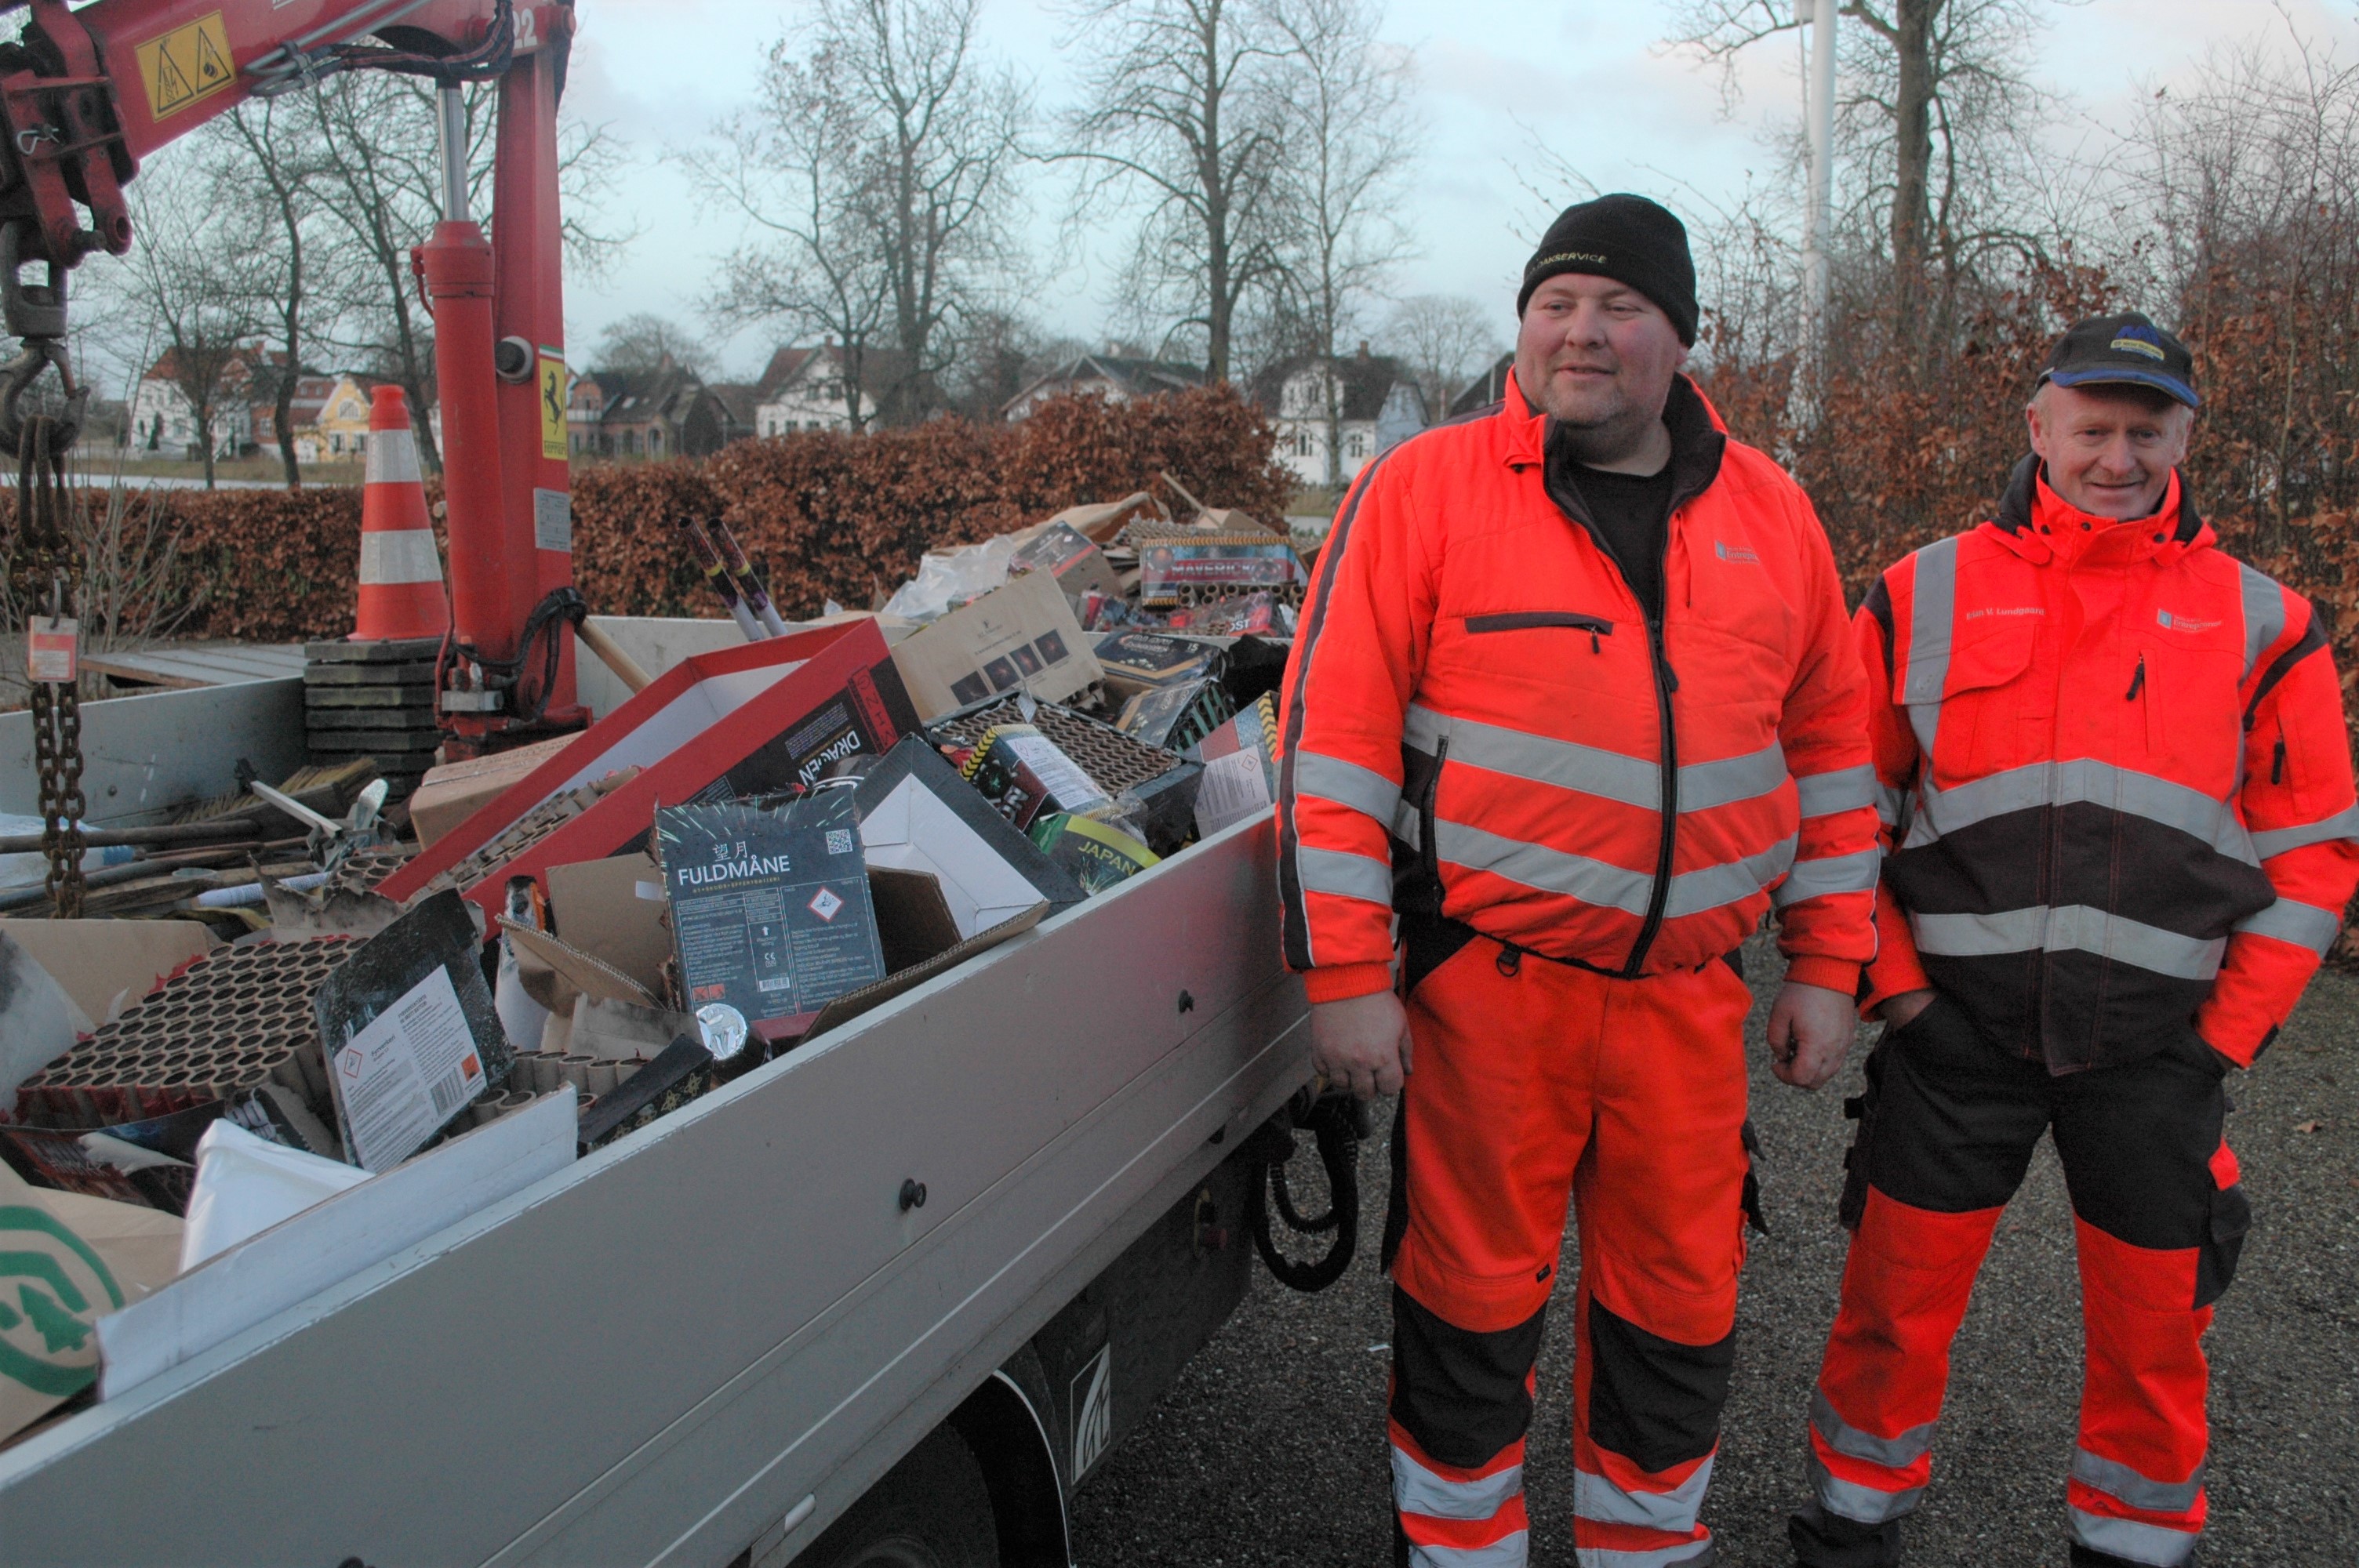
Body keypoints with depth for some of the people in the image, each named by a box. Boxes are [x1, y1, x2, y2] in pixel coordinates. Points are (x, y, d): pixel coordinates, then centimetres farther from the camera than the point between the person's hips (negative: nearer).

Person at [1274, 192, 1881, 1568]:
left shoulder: (1770, 516, 8)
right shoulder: (1428, 488, -5)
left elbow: (1830, 745, 14)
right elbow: (1334, 739, -8)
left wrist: (1828, 965, 11)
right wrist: (1347, 976, -12)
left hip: (1688, 993, 4)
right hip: (1487, 979, -3)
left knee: (1679, 1306, 14)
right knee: (1472, 1302, 7)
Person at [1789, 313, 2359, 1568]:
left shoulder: (2259, 623, 5)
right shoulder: (1926, 597, 2)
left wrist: (2227, 1035, 0)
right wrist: (1891, 982, -2)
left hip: (2156, 1047, 1)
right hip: (1958, 1031, 0)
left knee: (2153, 1333, 12)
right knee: (1896, 1310, 8)